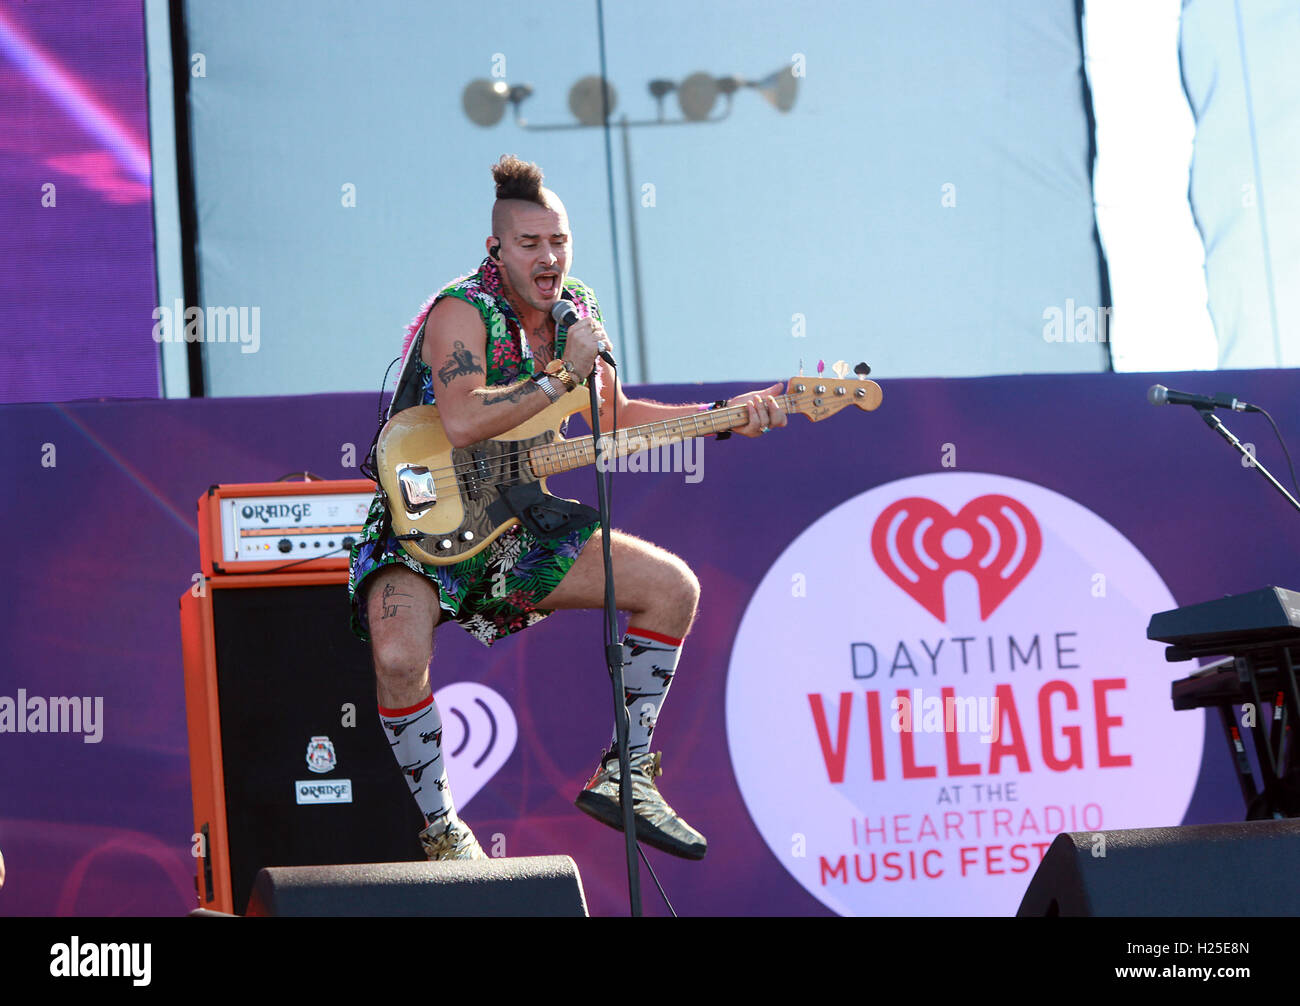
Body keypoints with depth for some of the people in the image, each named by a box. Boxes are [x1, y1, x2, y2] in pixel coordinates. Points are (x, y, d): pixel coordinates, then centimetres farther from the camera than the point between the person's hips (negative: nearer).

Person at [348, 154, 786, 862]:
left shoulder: (577, 309, 6)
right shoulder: (463, 311, -18)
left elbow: (615, 418, 20)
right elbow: (460, 423, -35)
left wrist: (724, 417, 11)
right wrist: (562, 374, -27)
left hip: (516, 525, 7)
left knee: (673, 586, -2)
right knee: (398, 656, -35)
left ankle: (624, 774, 7)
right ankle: (439, 829, -13)